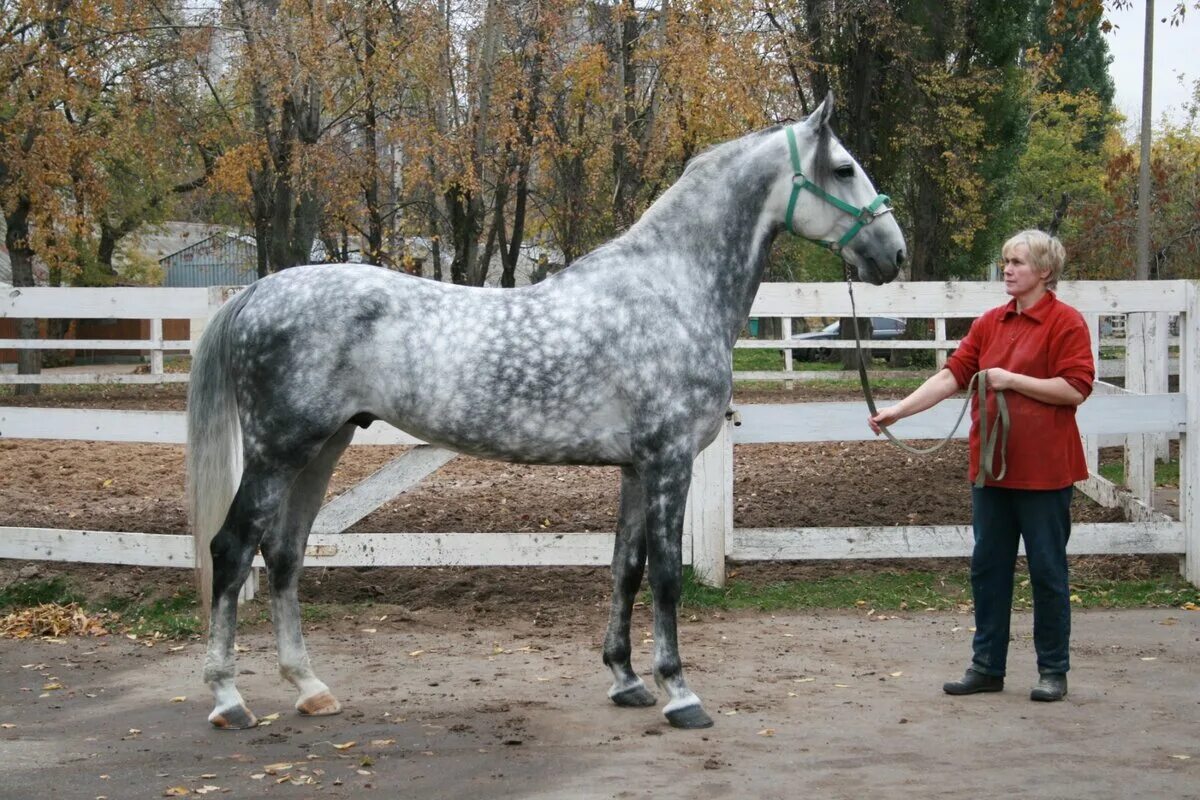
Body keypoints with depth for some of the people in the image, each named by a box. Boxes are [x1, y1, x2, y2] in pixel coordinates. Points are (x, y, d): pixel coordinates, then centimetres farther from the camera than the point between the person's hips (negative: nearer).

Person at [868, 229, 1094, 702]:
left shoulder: (1066, 323, -8)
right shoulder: (991, 323, 11)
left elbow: (1076, 389, -15)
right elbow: (953, 374, 6)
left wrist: (1012, 380, -16)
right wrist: (899, 409, -4)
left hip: (1043, 470, -6)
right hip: (992, 467, 6)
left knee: (1047, 571, 2)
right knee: (987, 569, 10)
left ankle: (1053, 671, 14)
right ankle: (987, 667, 20)